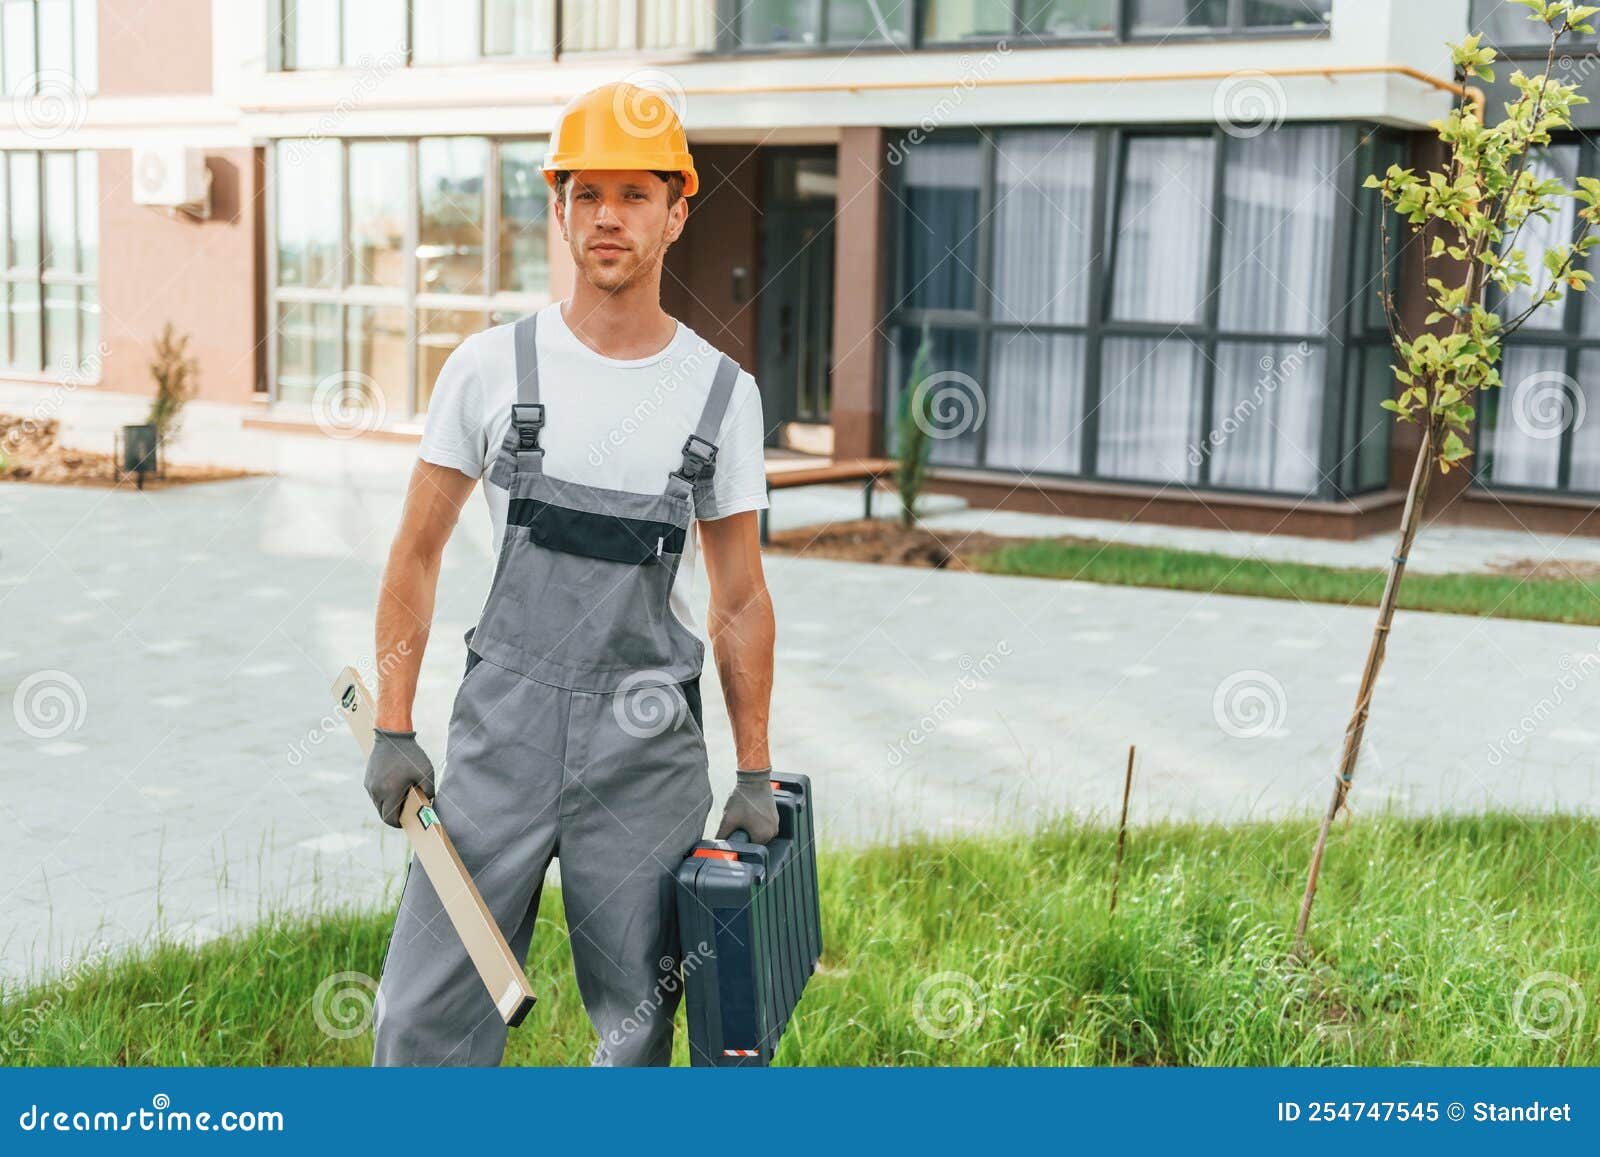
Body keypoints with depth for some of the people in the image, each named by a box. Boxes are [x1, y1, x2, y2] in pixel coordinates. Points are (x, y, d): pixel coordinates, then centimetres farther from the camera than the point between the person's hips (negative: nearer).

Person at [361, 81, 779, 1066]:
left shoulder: (723, 393, 3)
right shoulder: (492, 367, 1)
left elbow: (741, 600, 9)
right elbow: (418, 552, 7)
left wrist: (755, 775, 8)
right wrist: (393, 726, 1)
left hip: (651, 748, 1)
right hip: (503, 728, 0)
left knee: (640, 1018, 8)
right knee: (427, 1012, -1)